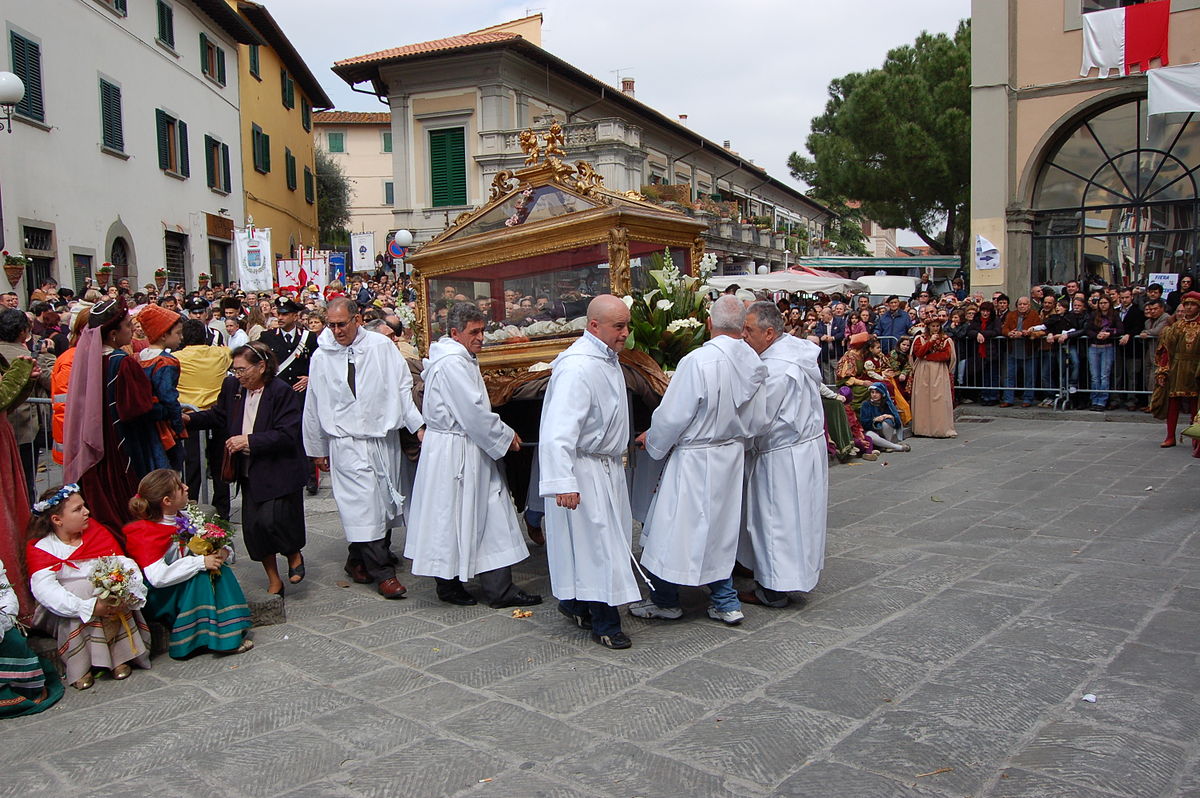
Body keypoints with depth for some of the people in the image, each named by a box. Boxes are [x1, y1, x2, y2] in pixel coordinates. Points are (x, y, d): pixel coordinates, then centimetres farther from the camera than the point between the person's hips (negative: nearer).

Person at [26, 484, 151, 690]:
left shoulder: (96, 530, 2)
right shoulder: (40, 548, -9)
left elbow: (125, 563, -8)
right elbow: (44, 589, -26)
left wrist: (130, 593, -30)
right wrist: (90, 607, -39)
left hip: (106, 595, 3)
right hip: (64, 616, -2)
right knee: (80, 588, -32)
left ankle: (119, 657, -16)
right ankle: (79, 667, -22)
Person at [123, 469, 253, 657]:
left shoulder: (183, 518, -1)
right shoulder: (144, 533, -23)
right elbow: (158, 577, -35)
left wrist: (223, 551, -16)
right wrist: (201, 562, -33)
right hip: (156, 597, -7)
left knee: (220, 570, -15)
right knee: (199, 577, -29)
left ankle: (230, 633, -16)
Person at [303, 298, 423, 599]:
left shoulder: (381, 346, -1)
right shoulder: (322, 357, 1)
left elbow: (402, 387, 3)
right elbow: (314, 407, 9)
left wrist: (418, 425, -4)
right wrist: (317, 449, 13)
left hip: (385, 438, 2)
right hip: (347, 442, -2)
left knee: (385, 502, 9)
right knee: (364, 505, -8)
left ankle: (359, 559, 29)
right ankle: (382, 572, 0)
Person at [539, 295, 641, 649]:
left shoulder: (607, 359, 10)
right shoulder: (577, 367, -23)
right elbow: (559, 429, -30)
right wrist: (563, 482, -34)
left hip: (607, 466, 10)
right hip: (584, 470, -10)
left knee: (604, 539, 17)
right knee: (595, 541, -2)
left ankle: (574, 603, 33)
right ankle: (605, 623, 11)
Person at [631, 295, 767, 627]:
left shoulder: (697, 361, -23)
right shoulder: (753, 363, -2)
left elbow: (672, 416, -17)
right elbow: (758, 422, 6)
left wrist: (652, 439, 2)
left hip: (694, 459, -7)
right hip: (732, 457, 7)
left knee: (675, 527, 8)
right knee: (720, 528, 19)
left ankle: (666, 601, 22)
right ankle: (726, 601, 25)